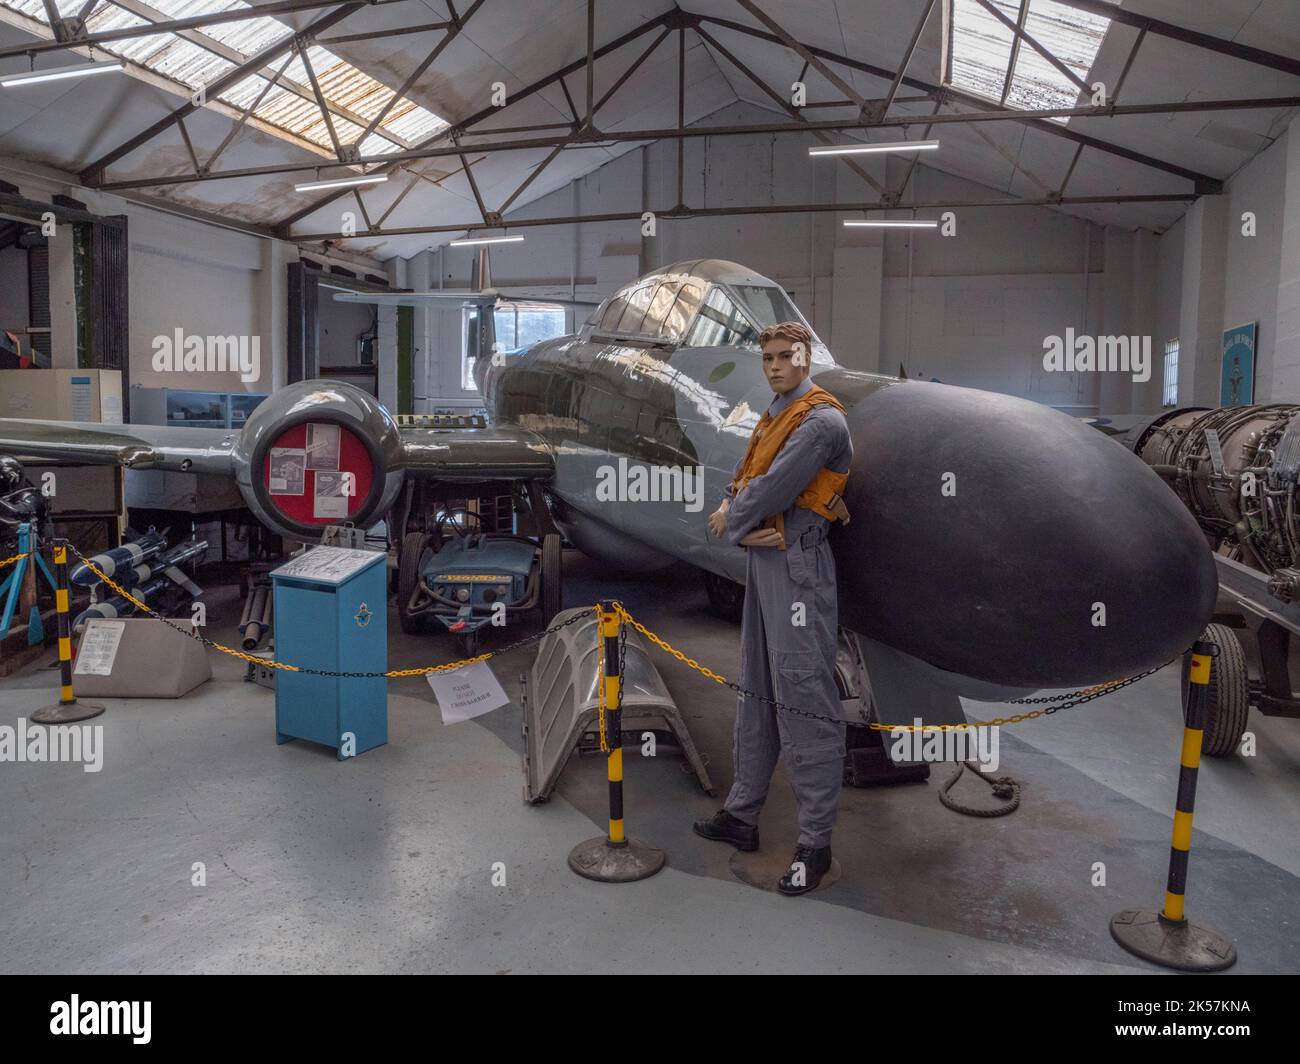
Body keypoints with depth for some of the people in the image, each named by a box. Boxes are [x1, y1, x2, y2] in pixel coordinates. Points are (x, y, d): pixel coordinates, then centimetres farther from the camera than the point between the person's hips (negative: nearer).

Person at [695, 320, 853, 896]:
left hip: (797, 567, -10)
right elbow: (741, 484, 14)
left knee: (804, 701, -7)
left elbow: (773, 487, -18)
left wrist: (731, 519, -2)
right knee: (755, 693, 15)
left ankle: (815, 843, 4)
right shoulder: (773, 418, 19)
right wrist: (735, 514, -8)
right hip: (762, 561, 10)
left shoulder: (822, 420, -11)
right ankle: (741, 814, 28)